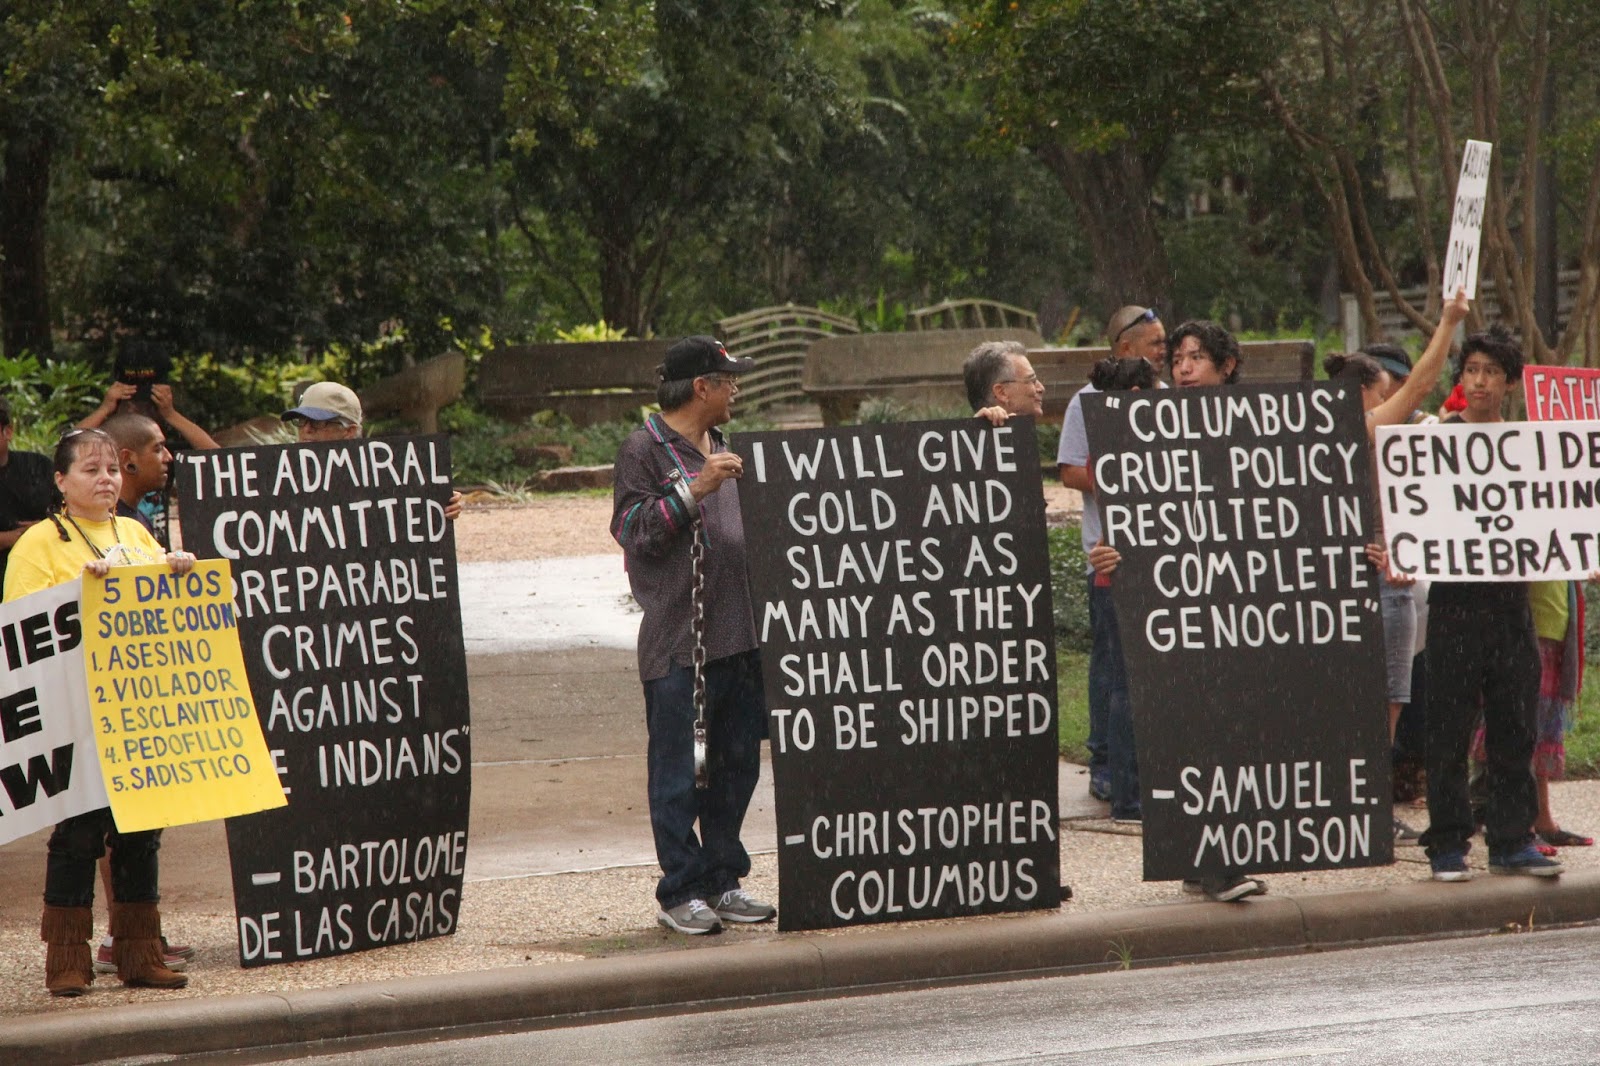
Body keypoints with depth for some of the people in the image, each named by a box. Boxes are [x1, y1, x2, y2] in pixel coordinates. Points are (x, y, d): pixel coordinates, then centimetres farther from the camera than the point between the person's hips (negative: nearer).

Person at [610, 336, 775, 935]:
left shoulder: (721, 449, 19)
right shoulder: (645, 449, -5)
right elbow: (630, 529, -15)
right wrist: (694, 489, -21)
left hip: (739, 636, 8)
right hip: (678, 641, -8)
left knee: (736, 764, 10)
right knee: (678, 773, -4)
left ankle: (722, 882, 18)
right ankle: (680, 893, 0)